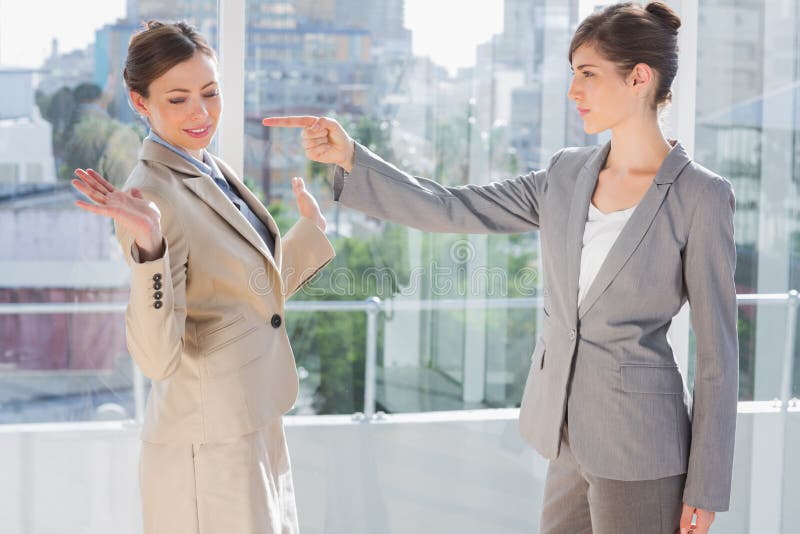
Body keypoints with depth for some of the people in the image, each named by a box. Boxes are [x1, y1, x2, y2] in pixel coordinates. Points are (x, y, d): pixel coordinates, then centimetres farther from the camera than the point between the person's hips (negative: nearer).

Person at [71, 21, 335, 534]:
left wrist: (311, 224, 22)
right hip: (209, 447, -9)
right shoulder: (153, 194, -20)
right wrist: (147, 247, -38)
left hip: (257, 429, 9)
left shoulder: (213, 170, 5)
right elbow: (158, 357, -27)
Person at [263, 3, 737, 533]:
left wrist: (706, 486, -10)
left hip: (641, 447, -6)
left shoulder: (700, 196, -12)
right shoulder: (567, 175, 6)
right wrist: (349, 156, -6)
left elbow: (718, 349, -10)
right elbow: (451, 210, 4)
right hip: (572, 435, 6)